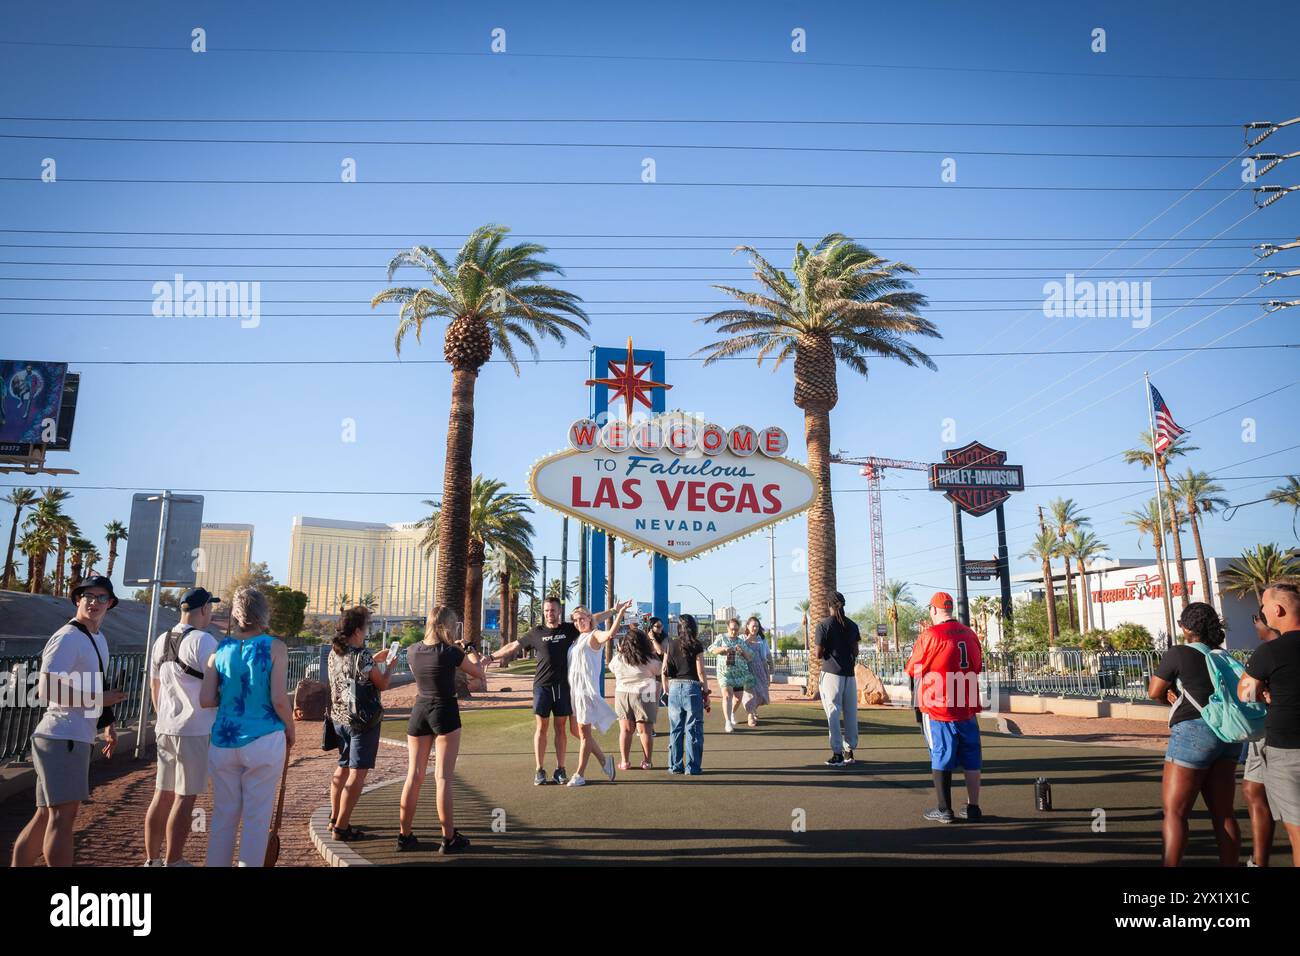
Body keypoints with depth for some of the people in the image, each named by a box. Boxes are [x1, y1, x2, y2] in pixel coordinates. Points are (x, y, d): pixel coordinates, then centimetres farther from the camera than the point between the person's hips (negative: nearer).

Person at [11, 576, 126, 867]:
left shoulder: (98, 639, 17)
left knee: (46, 816, 14)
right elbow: (47, 690, -21)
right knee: (63, 815, -10)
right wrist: (98, 699, -17)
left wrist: (106, 724, 19)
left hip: (77, 738, 9)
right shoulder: (68, 638, -13)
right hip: (62, 738, -9)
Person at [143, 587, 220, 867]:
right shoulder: (203, 641, -15)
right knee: (185, 798, 1)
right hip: (194, 730, -8)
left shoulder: (161, 640, 10)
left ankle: (151, 859, 22)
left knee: (162, 794, 15)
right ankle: (172, 862, 7)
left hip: (165, 729, 8)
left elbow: (154, 687, 19)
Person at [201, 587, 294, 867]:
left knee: (223, 816, 15)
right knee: (256, 819, 6)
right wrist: (290, 730, 3)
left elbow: (206, 700, -3)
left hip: (224, 741, 4)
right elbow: (279, 699, -13)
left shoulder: (221, 649, 3)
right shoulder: (274, 647, -7)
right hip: (264, 741, -3)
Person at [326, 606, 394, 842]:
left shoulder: (334, 654, 4)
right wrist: (388, 665, 6)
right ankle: (341, 827, 0)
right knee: (357, 773, -2)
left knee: (342, 768, 22)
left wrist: (376, 658, 19)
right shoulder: (362, 656, -20)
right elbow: (382, 685, -10)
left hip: (339, 718, 9)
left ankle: (335, 818, 31)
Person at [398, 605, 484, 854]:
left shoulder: (412, 651, 0)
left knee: (414, 776, 11)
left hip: (419, 711, 5)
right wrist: (472, 653, 16)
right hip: (445, 712, -5)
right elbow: (478, 673, -2)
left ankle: (404, 835, 19)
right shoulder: (451, 653, -15)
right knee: (443, 777, -1)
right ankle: (449, 839, 6)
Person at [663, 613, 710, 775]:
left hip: (674, 688, 3)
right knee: (693, 729, 4)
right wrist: (706, 691, 3)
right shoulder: (696, 646, -5)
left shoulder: (670, 645, 4)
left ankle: (675, 766, 15)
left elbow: (664, 672, 5)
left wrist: (666, 690, 16)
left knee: (675, 729, 11)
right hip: (692, 687, -3)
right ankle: (693, 767, 5)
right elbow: (700, 672, -6)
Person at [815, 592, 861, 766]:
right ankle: (850, 751, 18)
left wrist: (816, 646, 11)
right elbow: (855, 652, 10)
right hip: (850, 673, 5)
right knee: (850, 713, 11)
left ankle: (838, 753, -4)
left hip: (831, 673, -5)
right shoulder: (852, 625, 6)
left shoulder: (824, 624, -8)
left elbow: (819, 654, -9)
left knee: (833, 713, -1)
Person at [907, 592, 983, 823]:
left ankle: (944, 810, 9)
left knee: (941, 759, 4)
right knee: (971, 760, 12)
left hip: (938, 709, -5)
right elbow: (977, 668, 16)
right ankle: (973, 808, 17)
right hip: (968, 708, 5)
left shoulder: (929, 635, -12)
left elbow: (912, 670, -4)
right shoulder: (970, 634, 5)